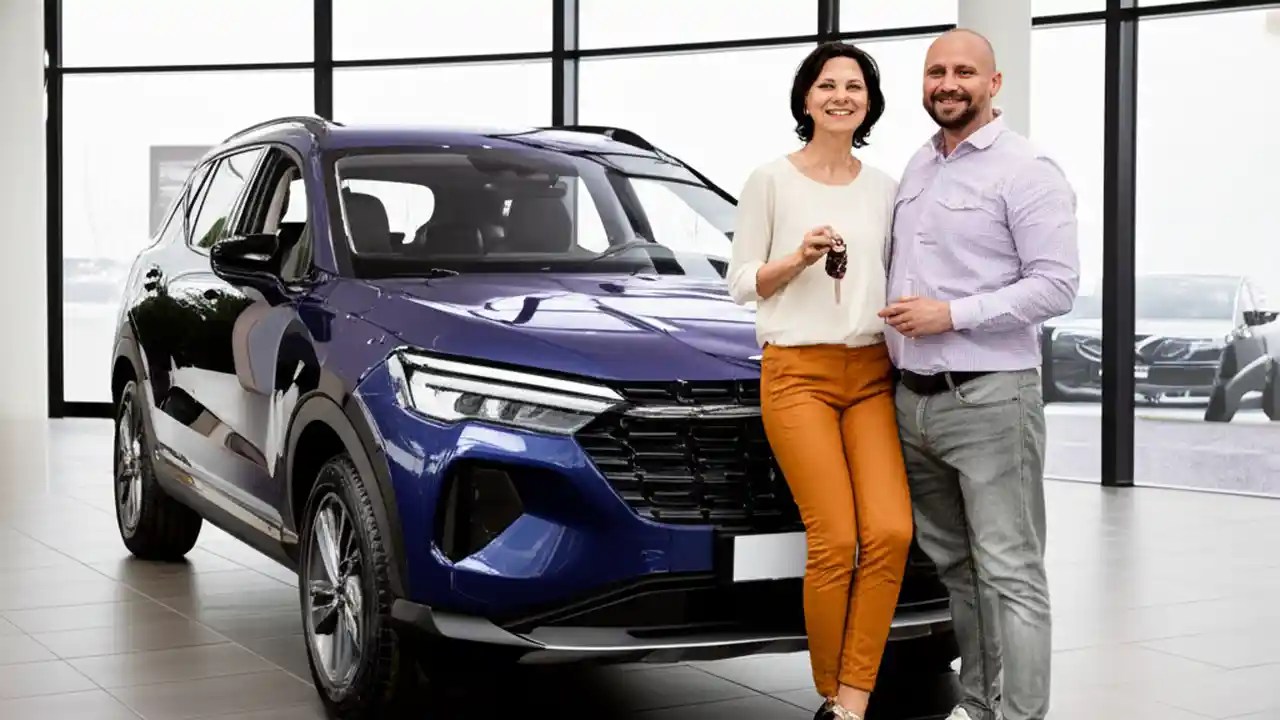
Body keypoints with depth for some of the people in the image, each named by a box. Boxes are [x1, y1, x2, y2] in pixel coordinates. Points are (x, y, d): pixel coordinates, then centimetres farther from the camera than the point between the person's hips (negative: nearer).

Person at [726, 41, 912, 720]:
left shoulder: (883, 187, 13)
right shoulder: (771, 180, 1)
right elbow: (740, 283, 2)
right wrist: (797, 259, -13)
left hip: (872, 375, 4)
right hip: (798, 373, -4)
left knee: (891, 532, -13)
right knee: (835, 543, -12)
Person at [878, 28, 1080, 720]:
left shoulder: (1026, 171, -7)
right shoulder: (916, 167, 16)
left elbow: (1056, 285, -13)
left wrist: (950, 314, -17)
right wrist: (895, 319, 11)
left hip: (988, 398, -7)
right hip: (913, 397, 7)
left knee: (1009, 572, -5)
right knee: (952, 562, 13)